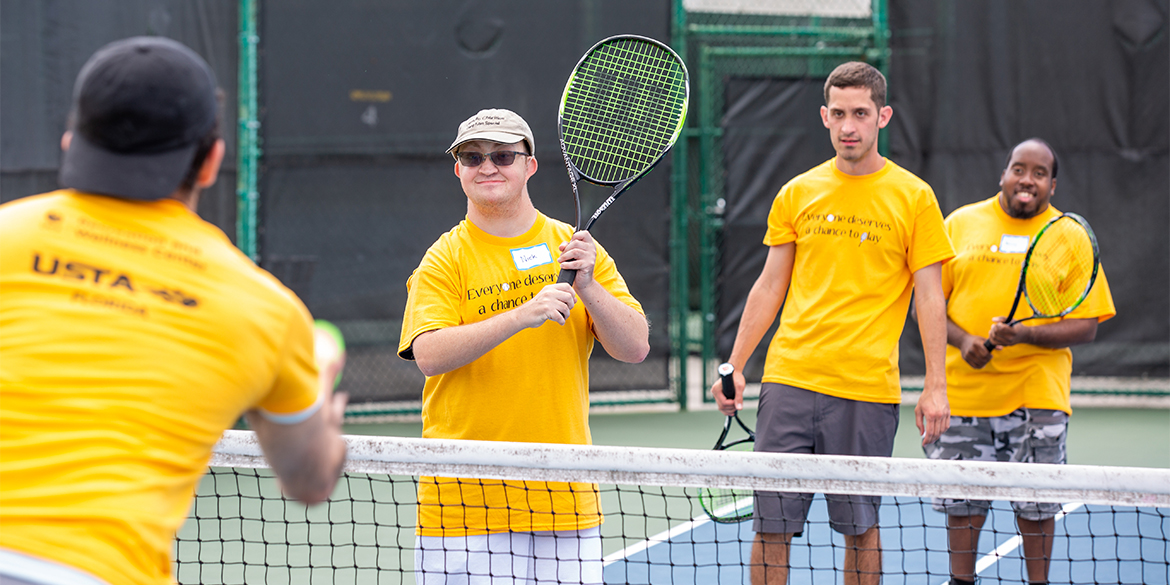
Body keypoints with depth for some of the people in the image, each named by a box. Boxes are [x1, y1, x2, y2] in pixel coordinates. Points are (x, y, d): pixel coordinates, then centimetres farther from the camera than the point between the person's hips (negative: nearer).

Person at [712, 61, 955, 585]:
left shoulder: (913, 197, 1)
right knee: (771, 523, 0)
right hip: (789, 380, 2)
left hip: (867, 389, -2)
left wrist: (935, 386, -6)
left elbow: (929, 296, 0)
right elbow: (769, 287, 14)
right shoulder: (797, 194, 9)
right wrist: (735, 365, 8)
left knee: (860, 527, 5)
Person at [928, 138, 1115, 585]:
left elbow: (1086, 326, -2)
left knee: (1036, 504, 2)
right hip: (964, 389, 1)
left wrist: (1026, 335, -18)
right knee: (962, 502, 5)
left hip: (1037, 392, -1)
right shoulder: (961, 223, 6)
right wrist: (962, 340, -11)